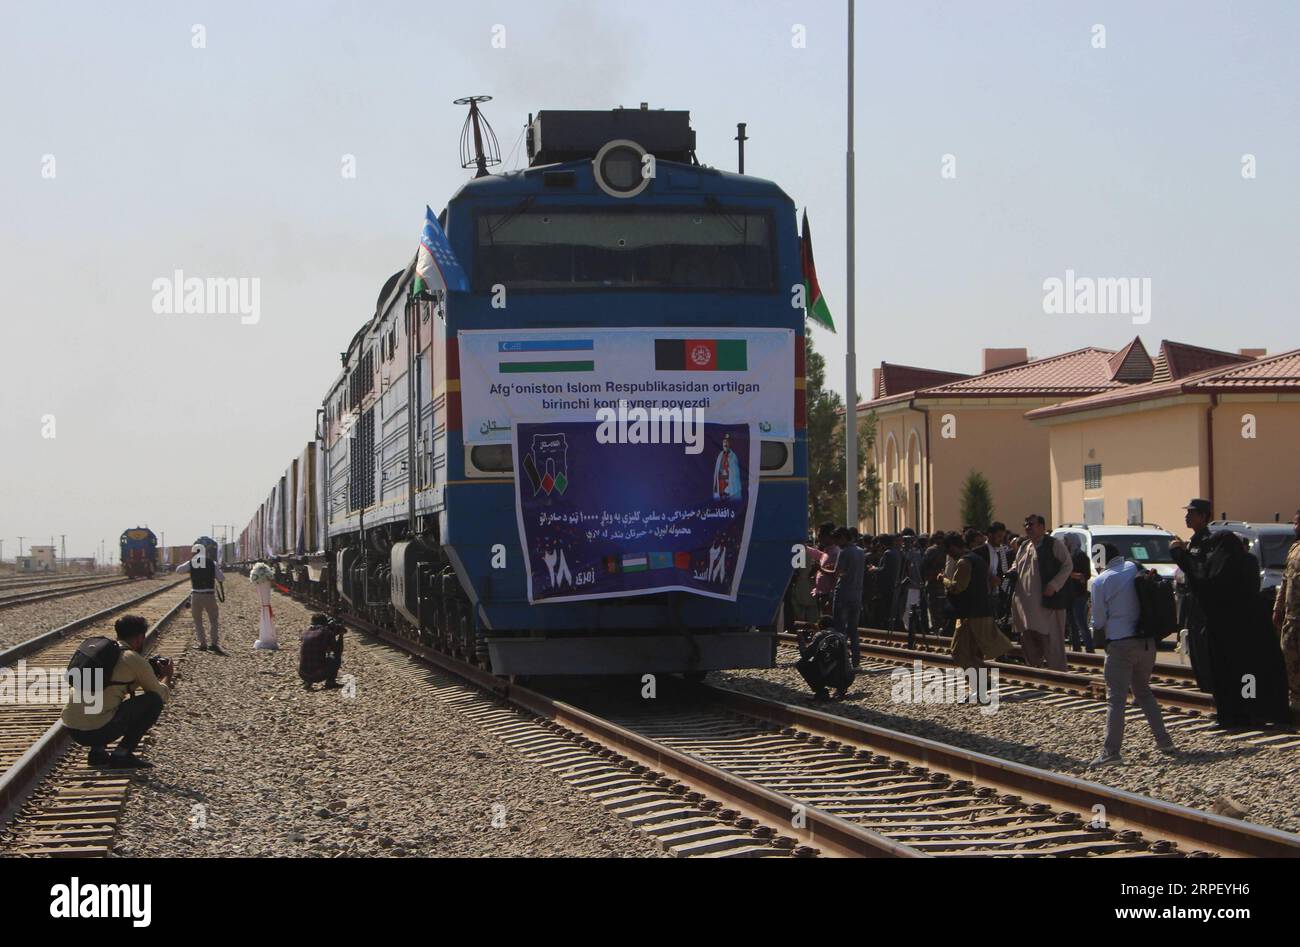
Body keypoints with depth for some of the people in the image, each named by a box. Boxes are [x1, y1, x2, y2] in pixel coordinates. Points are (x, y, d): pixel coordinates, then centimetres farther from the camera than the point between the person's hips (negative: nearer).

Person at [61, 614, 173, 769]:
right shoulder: (135, 660, -4)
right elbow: (161, 695, 9)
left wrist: (150, 671, 37)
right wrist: (167, 677, 29)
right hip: (97, 731, -8)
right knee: (153, 701, 5)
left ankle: (97, 750, 16)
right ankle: (122, 754, 2)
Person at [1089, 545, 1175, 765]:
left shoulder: (1100, 582, -9)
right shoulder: (1136, 569, 5)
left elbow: (1098, 619, -3)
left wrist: (1097, 634, 17)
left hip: (1120, 643, -6)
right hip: (1147, 641, 6)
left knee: (1116, 698, -6)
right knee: (1144, 691, 21)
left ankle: (1111, 751, -11)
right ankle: (1163, 740, 21)